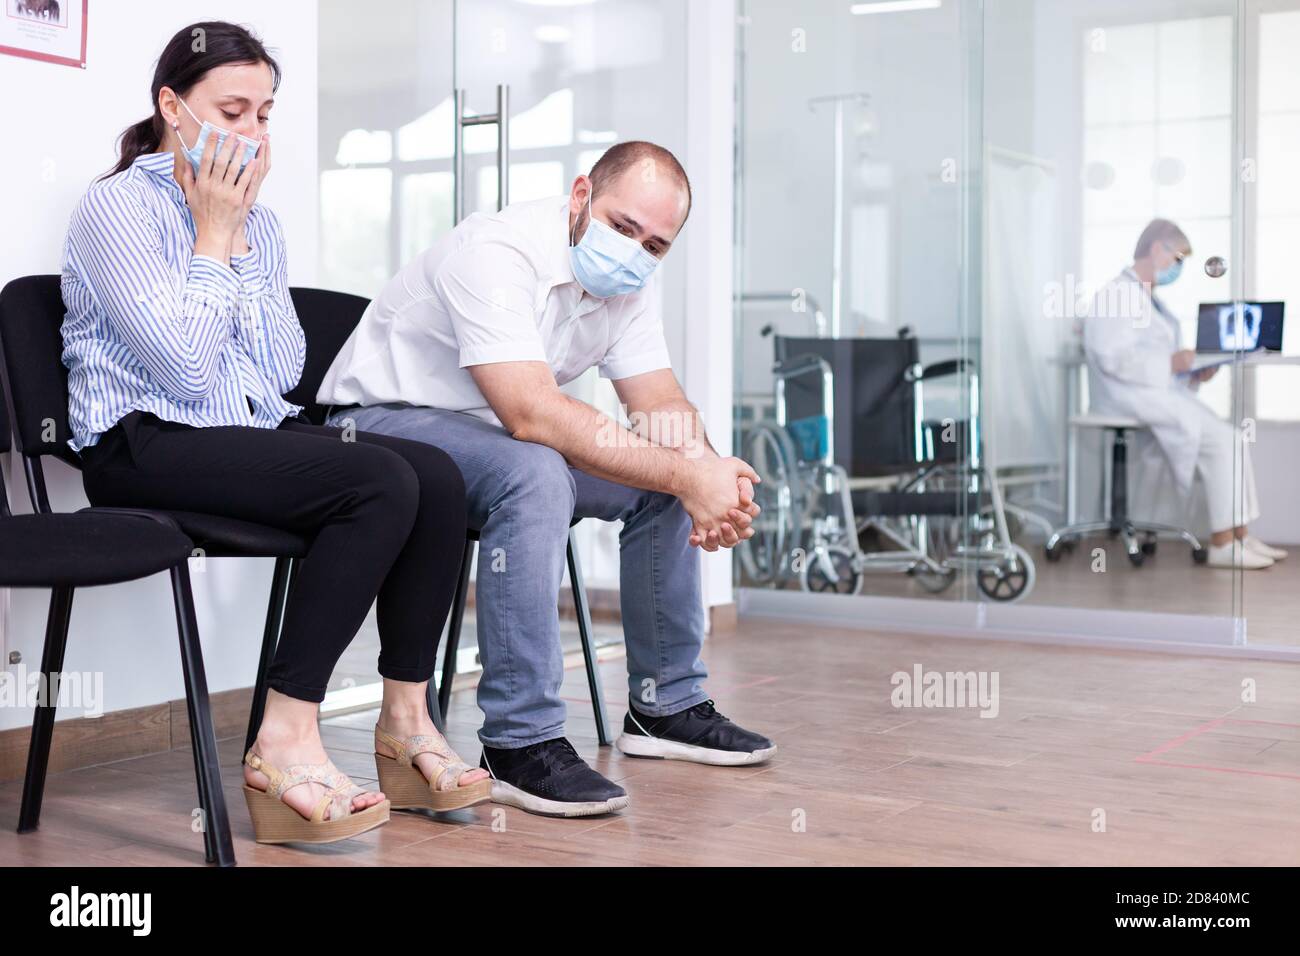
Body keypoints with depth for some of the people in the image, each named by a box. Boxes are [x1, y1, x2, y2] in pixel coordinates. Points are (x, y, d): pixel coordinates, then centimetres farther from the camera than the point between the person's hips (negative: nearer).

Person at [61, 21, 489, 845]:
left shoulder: (257, 218, 17)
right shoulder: (118, 206, -5)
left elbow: (286, 369, 5)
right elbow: (185, 367, -16)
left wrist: (241, 238, 0)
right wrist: (213, 235, -7)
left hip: (258, 432, 7)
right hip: (146, 445, -7)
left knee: (437, 475, -18)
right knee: (380, 482, -29)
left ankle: (406, 722, -10)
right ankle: (286, 745, -26)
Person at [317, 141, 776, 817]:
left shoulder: (631, 279, -1)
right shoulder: (496, 254, -28)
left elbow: (659, 403, -5)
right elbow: (532, 414, -38)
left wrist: (710, 474, -27)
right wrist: (686, 475, -38)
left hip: (498, 436, 8)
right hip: (385, 420, -8)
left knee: (666, 475, -4)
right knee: (534, 473, -36)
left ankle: (666, 704, 8)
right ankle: (520, 744, -30)